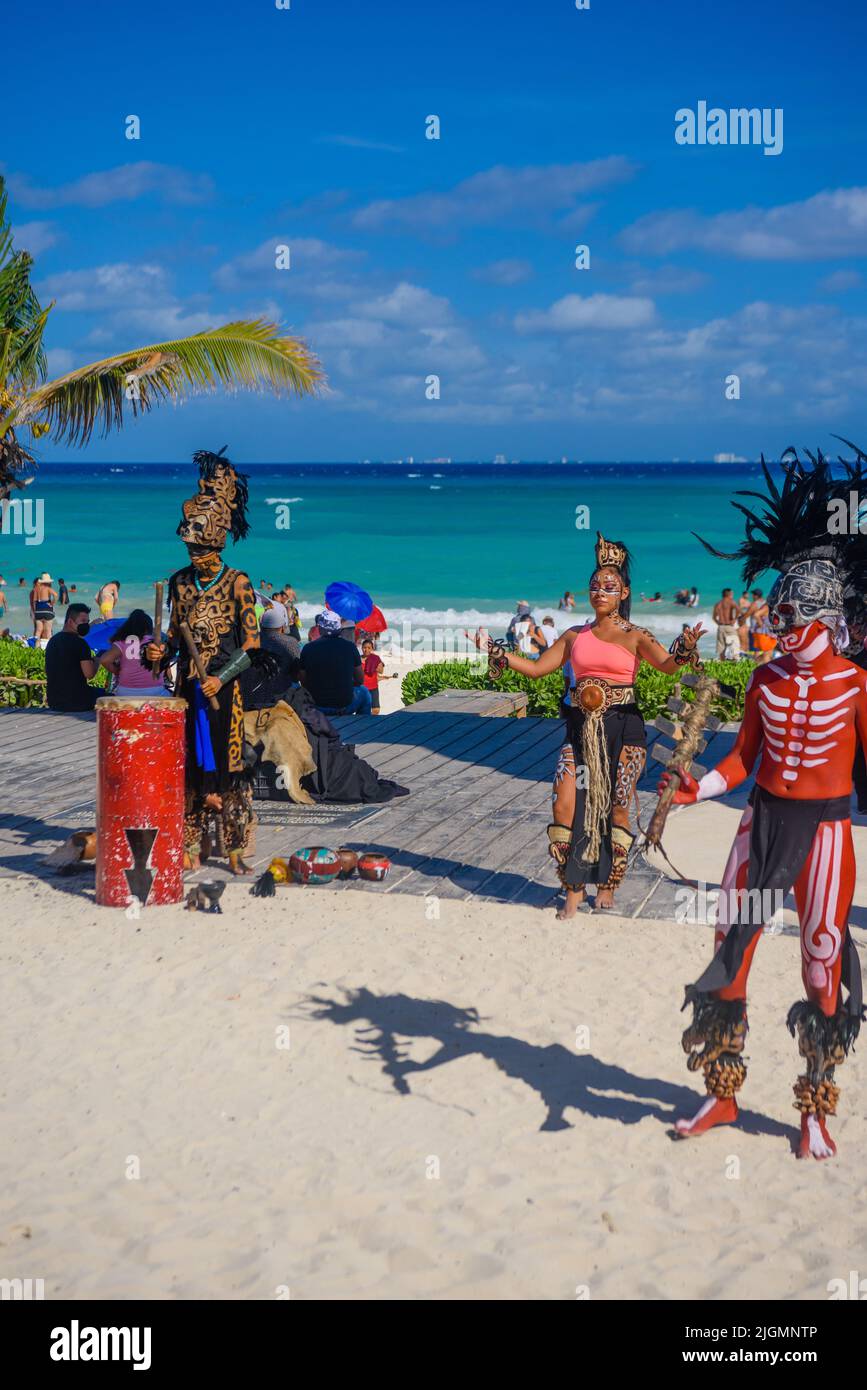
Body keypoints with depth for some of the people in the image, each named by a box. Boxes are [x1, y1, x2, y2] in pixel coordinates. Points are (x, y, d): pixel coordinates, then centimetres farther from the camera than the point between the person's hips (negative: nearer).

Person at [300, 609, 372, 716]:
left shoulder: (308, 649, -10)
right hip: (345, 707, 0)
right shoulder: (350, 647, -11)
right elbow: (360, 680, 0)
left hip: (317, 708, 0)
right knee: (363, 692, 31)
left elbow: (303, 682, 0)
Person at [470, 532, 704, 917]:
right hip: (581, 729, 3)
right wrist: (495, 651, 5)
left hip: (622, 730, -3)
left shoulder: (634, 636, -1)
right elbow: (536, 668, 13)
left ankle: (606, 889, 14)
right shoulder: (575, 636, 11)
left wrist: (685, 649, -39)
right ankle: (574, 890, 5)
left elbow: (668, 664, -18)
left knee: (615, 810, -1)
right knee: (566, 805, -7)